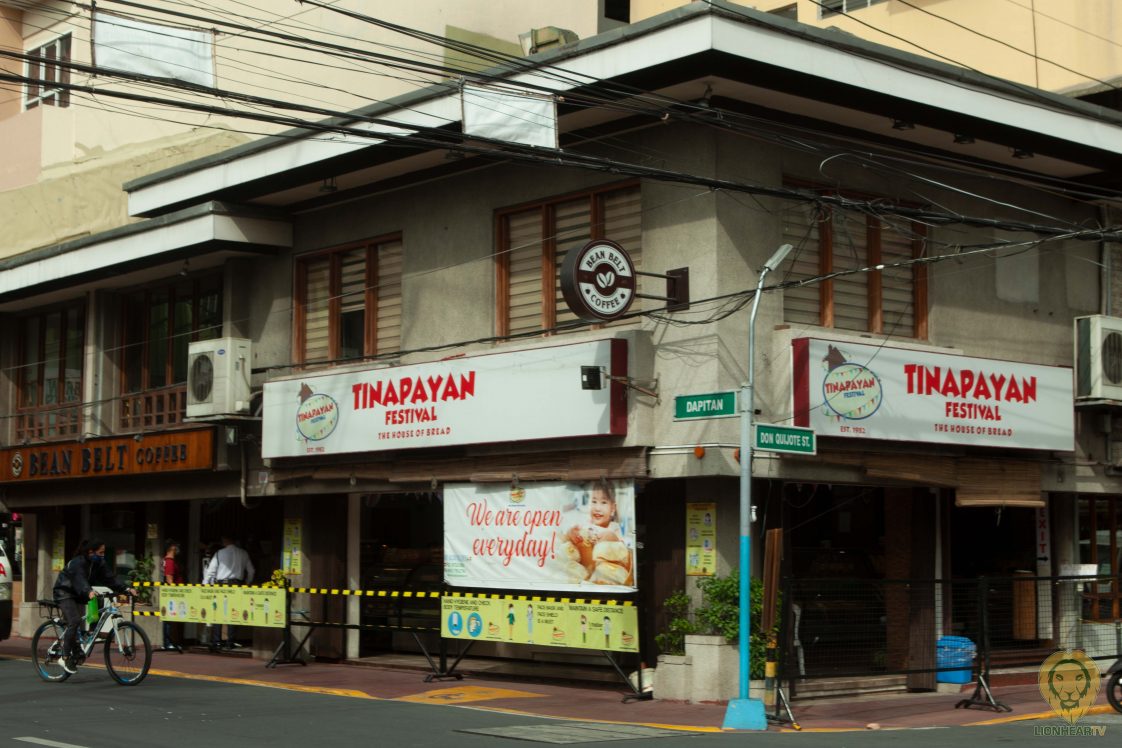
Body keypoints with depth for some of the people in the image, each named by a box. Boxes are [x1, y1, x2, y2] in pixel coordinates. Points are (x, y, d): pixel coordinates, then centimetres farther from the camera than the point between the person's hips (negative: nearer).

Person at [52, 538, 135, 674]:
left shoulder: (99, 564, -4)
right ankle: (65, 657, -18)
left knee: (80, 625, 0)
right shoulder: (77, 563, -26)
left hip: (78, 596, 7)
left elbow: (110, 579, -11)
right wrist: (89, 592, -62)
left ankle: (76, 655, 9)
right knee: (74, 622, -22)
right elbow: (80, 579, -42)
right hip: (65, 593, -7)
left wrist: (126, 589, -26)